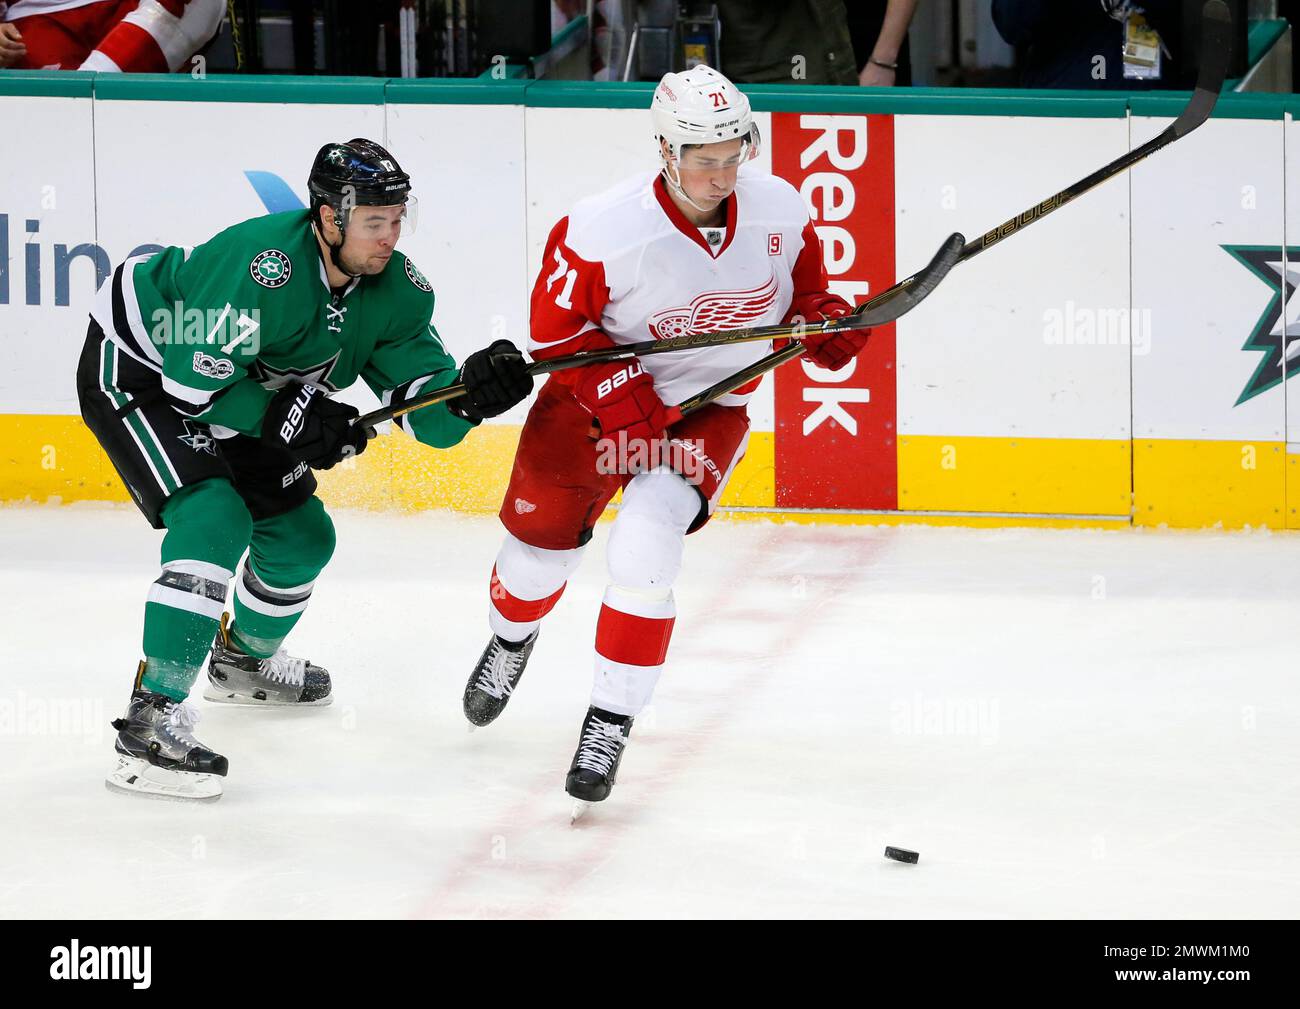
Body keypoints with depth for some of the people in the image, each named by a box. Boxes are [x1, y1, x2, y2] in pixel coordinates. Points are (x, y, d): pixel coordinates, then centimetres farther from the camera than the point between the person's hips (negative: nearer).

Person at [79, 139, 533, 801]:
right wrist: (290, 418, -31)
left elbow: (427, 414, -12)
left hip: (233, 392, 9)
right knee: (215, 519, -26)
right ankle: (151, 720, -29)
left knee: (303, 536, 13)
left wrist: (471, 391, -33)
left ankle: (243, 658, 44)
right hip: (138, 369, -8)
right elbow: (194, 381, -30)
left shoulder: (396, 290, -12)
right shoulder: (260, 265, -35)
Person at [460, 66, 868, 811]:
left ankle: (611, 723, -6)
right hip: (597, 395, 0)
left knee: (644, 548, -21)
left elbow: (802, 281, 8)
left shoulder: (779, 211, -15)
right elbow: (555, 325, -14)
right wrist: (611, 386, -25)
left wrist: (823, 319, -11)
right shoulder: (605, 231, -27)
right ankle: (512, 640, 49)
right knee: (540, 541, 11)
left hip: (708, 408, 0)